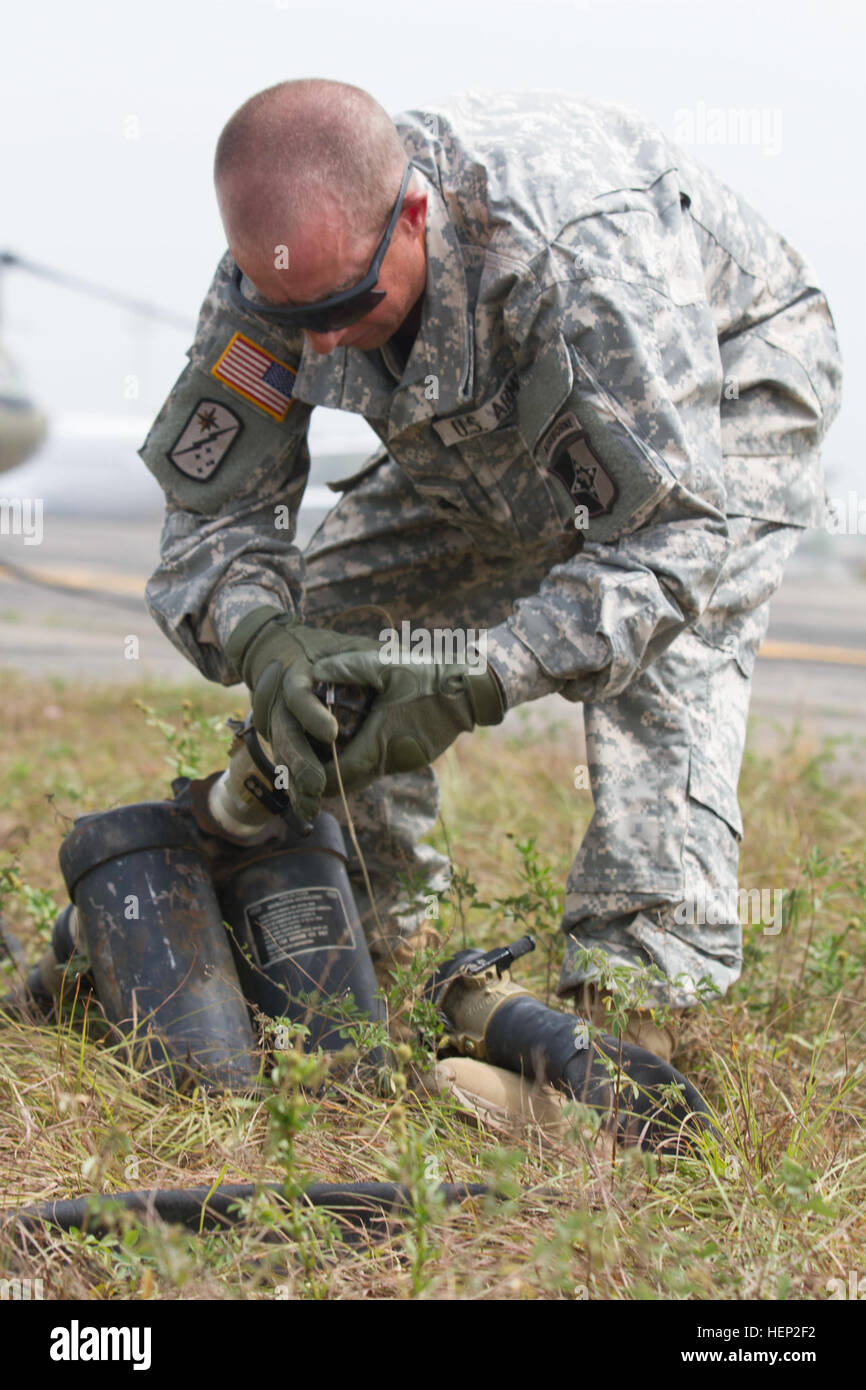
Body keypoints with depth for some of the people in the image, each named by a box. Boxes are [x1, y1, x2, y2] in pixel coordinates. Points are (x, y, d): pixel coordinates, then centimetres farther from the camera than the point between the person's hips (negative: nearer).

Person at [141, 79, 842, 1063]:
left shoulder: (583, 252, -45)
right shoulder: (286, 262, -27)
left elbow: (673, 533, -43)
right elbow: (211, 509, -20)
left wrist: (475, 687, -51)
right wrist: (256, 637, -44)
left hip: (728, 384, -5)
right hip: (504, 417, 6)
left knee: (661, 646, -30)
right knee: (337, 608, -5)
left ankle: (634, 989, -29)